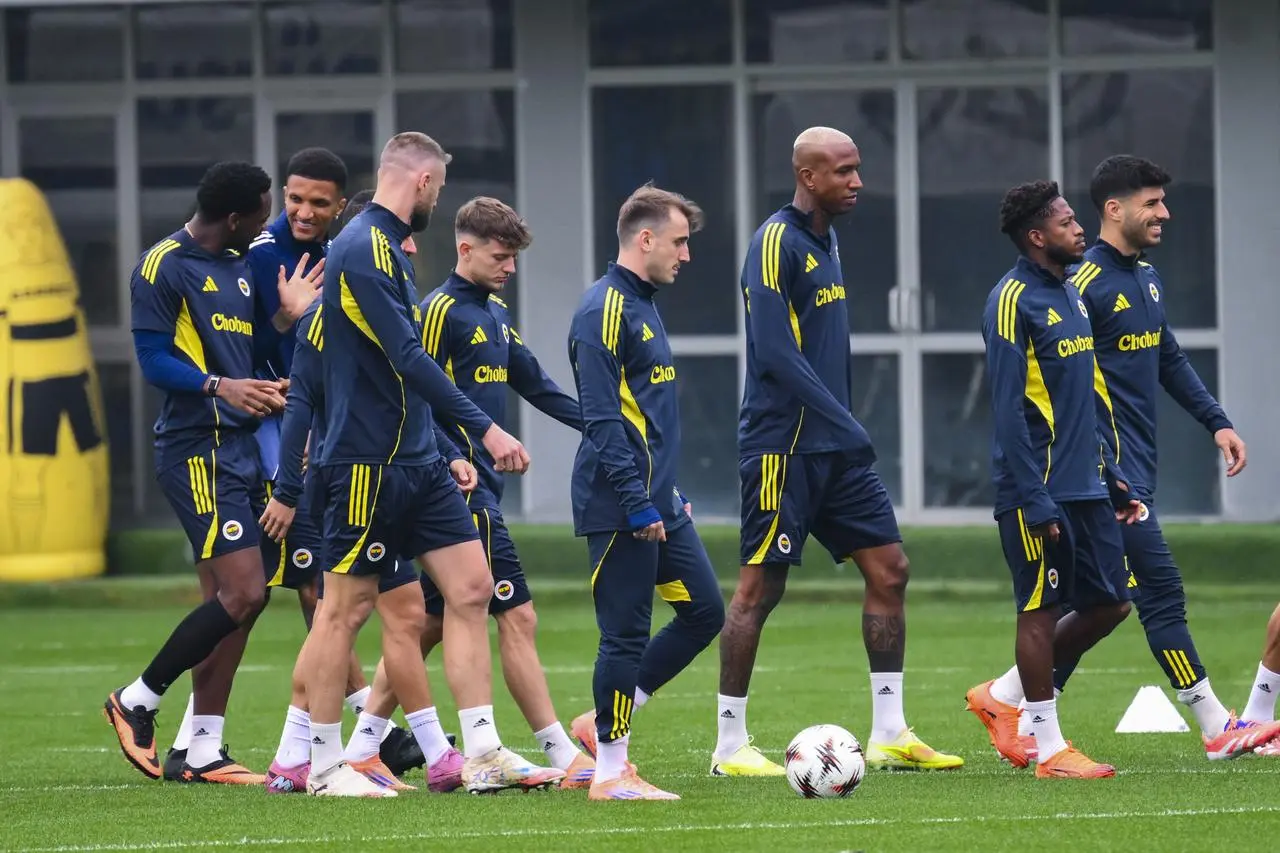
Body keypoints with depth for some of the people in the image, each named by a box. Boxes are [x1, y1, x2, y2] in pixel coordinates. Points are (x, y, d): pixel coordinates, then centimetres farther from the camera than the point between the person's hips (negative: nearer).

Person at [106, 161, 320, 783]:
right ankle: (137, 702, 0)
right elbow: (154, 361, -12)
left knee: (230, 600, 6)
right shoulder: (164, 267, -8)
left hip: (242, 446, 9)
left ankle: (202, 750, 9)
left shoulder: (239, 267, 18)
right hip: (198, 451, -9)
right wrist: (220, 386, -25)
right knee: (242, 593, -15)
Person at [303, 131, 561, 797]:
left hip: (416, 461, 10)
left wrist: (451, 448, 25)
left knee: (472, 588, 3)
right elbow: (409, 359, -23)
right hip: (367, 462, -10)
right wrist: (484, 429, -25)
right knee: (346, 609, -2)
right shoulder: (362, 249, -15)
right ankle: (324, 767, 6)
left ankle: (482, 755, 3)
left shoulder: (386, 247, 16)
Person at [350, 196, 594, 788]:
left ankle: (360, 748, 14)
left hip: (480, 488, 9)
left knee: (430, 621, 10)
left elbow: (535, 384, 22)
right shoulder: (442, 311, -11)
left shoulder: (494, 313, 16)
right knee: (516, 615, -8)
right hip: (463, 490, -9)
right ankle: (564, 759, -7)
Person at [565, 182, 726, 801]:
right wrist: (637, 500, -23)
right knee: (626, 633, -5)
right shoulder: (604, 310, -13)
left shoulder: (642, 306, 18)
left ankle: (603, 724, 16)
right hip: (621, 508, -10)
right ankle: (610, 772, 2)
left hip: (657, 504, 10)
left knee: (704, 613, 9)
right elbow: (602, 419, -20)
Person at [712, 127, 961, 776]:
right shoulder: (776, 243, -14)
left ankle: (889, 734, 10)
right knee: (760, 587, -4)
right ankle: (730, 745, 3)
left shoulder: (825, 242, 15)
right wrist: (847, 426, -23)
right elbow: (775, 352, -21)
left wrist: (844, 428, 19)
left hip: (833, 451, 9)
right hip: (783, 447, -9)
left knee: (888, 569, 5)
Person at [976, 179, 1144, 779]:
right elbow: (1009, 409, -16)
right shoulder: (1014, 301, -12)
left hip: (1086, 486, 9)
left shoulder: (1070, 294, 15)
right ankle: (1049, 748, 4)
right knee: (1041, 609, -2)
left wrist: (1111, 475, 19)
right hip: (1040, 489, -9)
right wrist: (1036, 500, -20)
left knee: (1110, 603, 9)